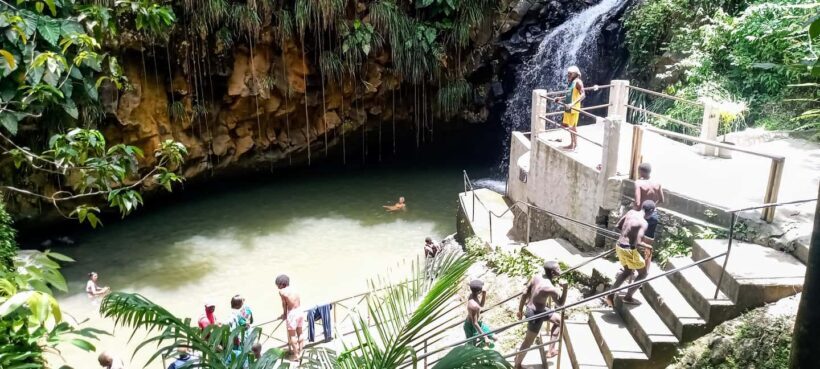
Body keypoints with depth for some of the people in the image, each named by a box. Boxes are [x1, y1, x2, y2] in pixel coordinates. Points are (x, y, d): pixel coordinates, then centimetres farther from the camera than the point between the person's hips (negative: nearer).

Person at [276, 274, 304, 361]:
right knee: (300, 333, 18)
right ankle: (300, 351, 29)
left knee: (292, 335, 6)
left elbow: (284, 304, -2)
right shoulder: (294, 289, 7)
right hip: (300, 311, 7)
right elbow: (299, 302, 9)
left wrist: (284, 314, 15)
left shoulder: (282, 291, -9)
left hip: (292, 313, -6)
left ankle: (295, 355, 12)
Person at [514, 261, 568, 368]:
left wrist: (520, 309, 13)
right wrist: (565, 288, -15)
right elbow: (561, 304, -11)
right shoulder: (551, 288, -28)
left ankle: (551, 350, 29)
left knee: (558, 320, 23)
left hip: (531, 309, 8)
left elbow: (525, 293, 2)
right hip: (536, 314, -8)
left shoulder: (537, 277, -6)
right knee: (529, 341, 11)